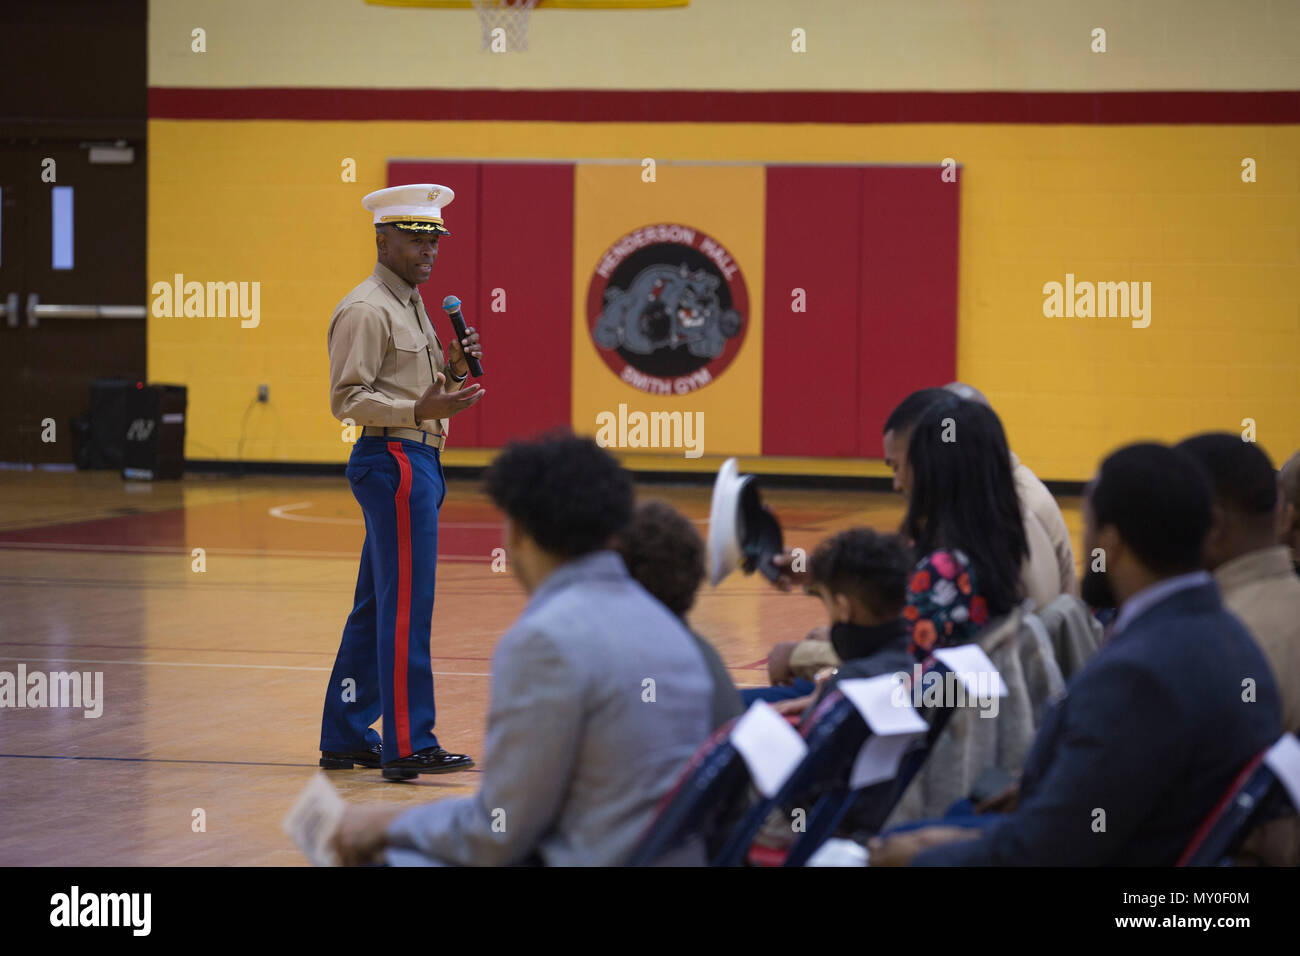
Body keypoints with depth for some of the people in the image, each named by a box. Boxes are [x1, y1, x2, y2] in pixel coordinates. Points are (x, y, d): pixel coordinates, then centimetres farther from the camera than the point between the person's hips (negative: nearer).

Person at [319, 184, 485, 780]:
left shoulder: (410, 305, 19)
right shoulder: (366, 310, -12)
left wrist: (454, 367, 7)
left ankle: (345, 739, 19)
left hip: (417, 462, 10)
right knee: (406, 608, -10)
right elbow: (347, 399, -17)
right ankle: (408, 747, -10)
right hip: (393, 460, -10)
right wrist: (421, 410, -27)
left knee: (376, 608, 13)